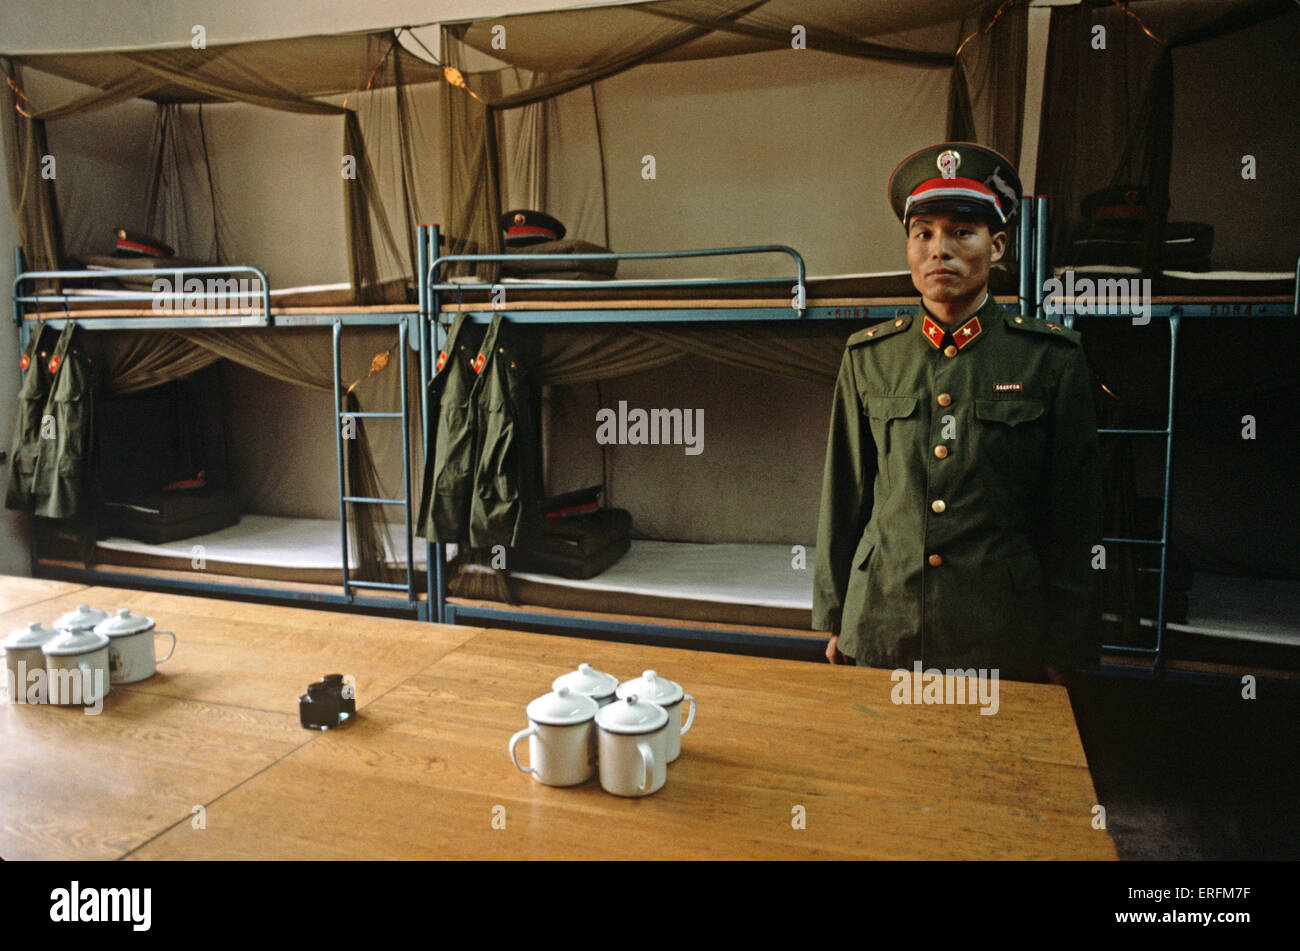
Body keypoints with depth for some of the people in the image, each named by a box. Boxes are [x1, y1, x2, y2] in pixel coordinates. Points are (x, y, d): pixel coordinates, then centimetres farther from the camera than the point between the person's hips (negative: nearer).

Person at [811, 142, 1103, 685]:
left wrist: (1064, 651, 1)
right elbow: (844, 494, 7)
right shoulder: (869, 356, 3)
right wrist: (834, 619, 8)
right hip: (882, 628, 2)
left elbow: (1073, 513, 0)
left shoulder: (1051, 358, -3)